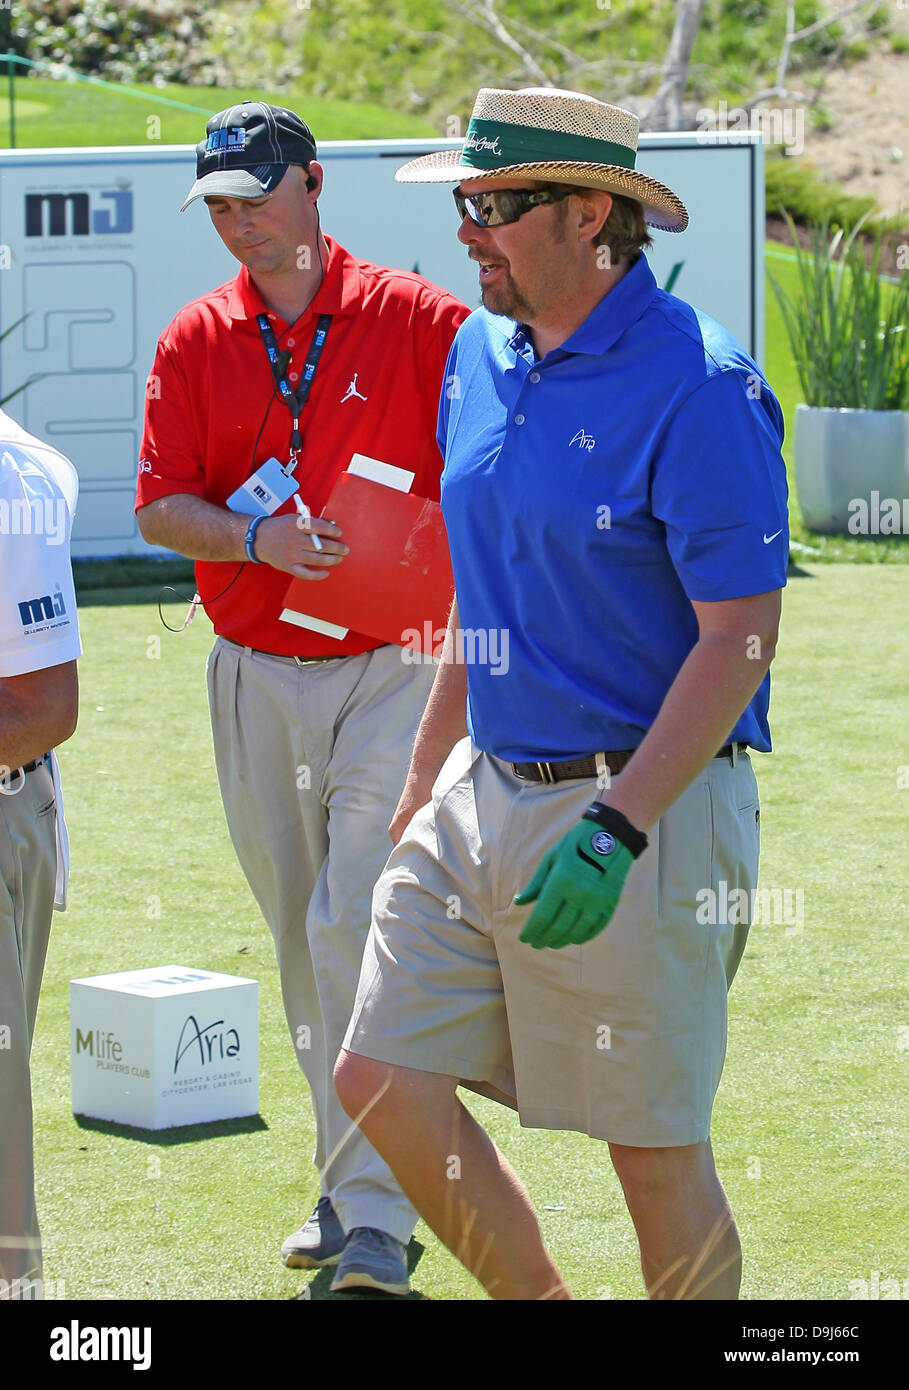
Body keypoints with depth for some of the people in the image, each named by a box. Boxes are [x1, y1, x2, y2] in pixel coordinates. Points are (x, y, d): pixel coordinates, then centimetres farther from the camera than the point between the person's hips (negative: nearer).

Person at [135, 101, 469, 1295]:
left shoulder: (417, 320, -4)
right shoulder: (196, 340, 6)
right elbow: (159, 508, 3)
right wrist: (252, 537, -16)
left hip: (394, 671, -4)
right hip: (255, 680, 4)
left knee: (357, 929, -14)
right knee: (301, 941, 11)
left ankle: (377, 1220, -13)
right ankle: (347, 1184, 23)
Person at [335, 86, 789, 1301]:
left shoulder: (696, 388, -16)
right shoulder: (481, 356, 9)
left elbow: (741, 637, -18)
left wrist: (615, 831, -25)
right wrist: (425, 781, 20)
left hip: (645, 807, -8)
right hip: (486, 791, 8)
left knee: (651, 1142, 1)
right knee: (382, 1080, 4)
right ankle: (538, 1300, 22)